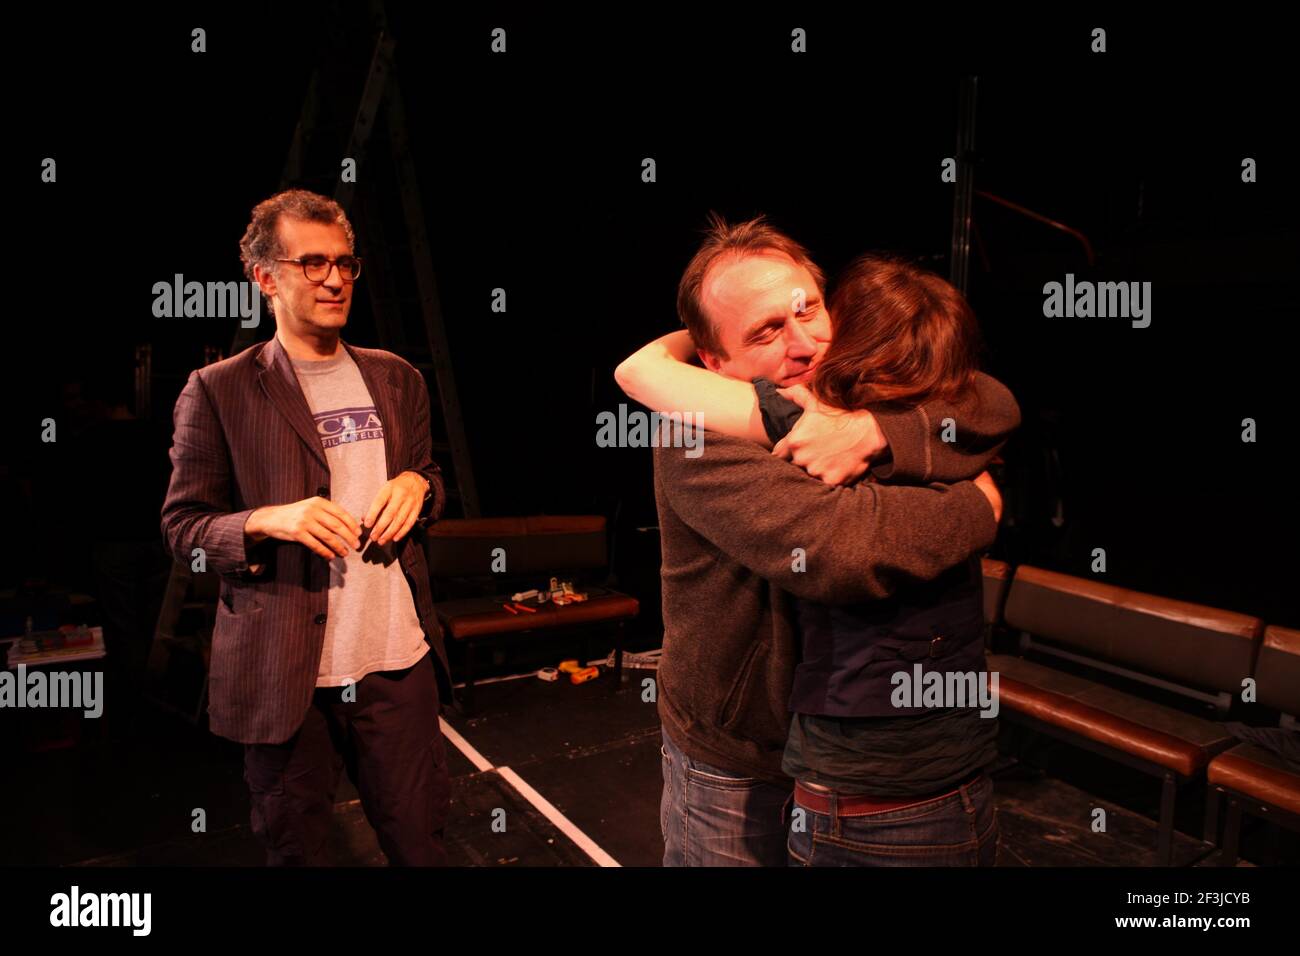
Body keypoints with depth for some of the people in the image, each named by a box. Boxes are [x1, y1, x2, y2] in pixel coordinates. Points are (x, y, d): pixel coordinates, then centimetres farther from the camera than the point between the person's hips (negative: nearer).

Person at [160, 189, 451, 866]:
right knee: (294, 850, 16)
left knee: (419, 843, 13)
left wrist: (416, 484, -4)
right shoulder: (217, 391, -3)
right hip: (283, 675, -3)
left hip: (398, 659, 3)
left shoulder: (396, 378, 9)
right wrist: (269, 520, -21)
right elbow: (182, 526, -2)